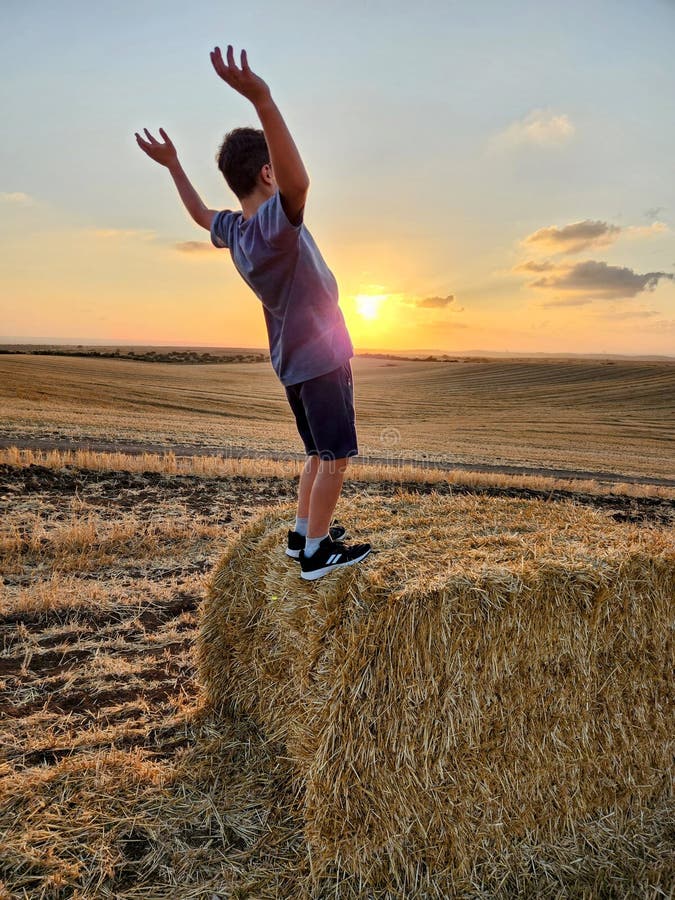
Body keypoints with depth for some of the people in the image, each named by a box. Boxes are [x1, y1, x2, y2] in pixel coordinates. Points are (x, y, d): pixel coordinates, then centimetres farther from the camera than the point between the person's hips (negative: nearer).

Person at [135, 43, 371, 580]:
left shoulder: (234, 229, 5)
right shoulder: (274, 221, -20)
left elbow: (201, 215, 27)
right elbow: (299, 182, -42)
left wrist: (173, 166, 36)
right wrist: (262, 100, -48)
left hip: (294, 360, 9)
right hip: (321, 357, -9)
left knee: (321, 453, 19)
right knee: (336, 456, -2)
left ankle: (303, 533, 25)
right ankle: (317, 552, 4)